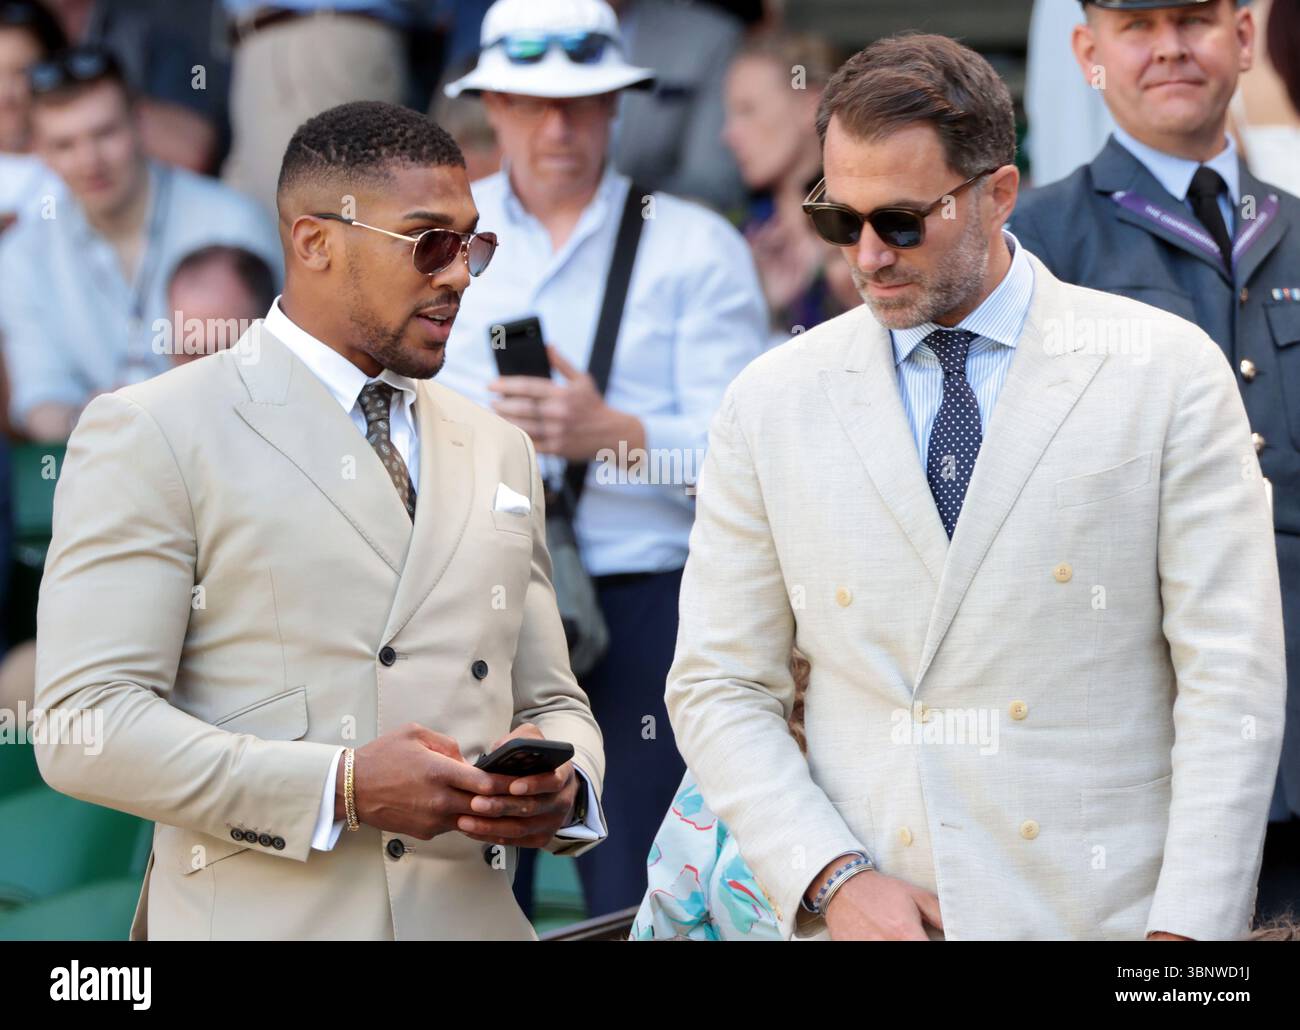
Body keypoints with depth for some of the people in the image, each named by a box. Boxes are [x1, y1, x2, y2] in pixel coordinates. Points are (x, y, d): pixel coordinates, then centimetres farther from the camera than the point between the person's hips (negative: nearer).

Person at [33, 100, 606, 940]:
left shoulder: (501, 453, 13)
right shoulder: (152, 434, -4)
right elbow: (87, 721, -12)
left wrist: (560, 783, -7)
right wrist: (343, 788, -20)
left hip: (474, 915, 5)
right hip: (261, 918, -5)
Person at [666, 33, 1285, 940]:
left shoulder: (1168, 372, -1)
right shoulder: (772, 403, 5)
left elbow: (1231, 679, -4)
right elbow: (719, 689, 6)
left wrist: (1186, 933, -12)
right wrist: (833, 880, -8)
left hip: (1108, 908, -1)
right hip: (871, 910, 2)